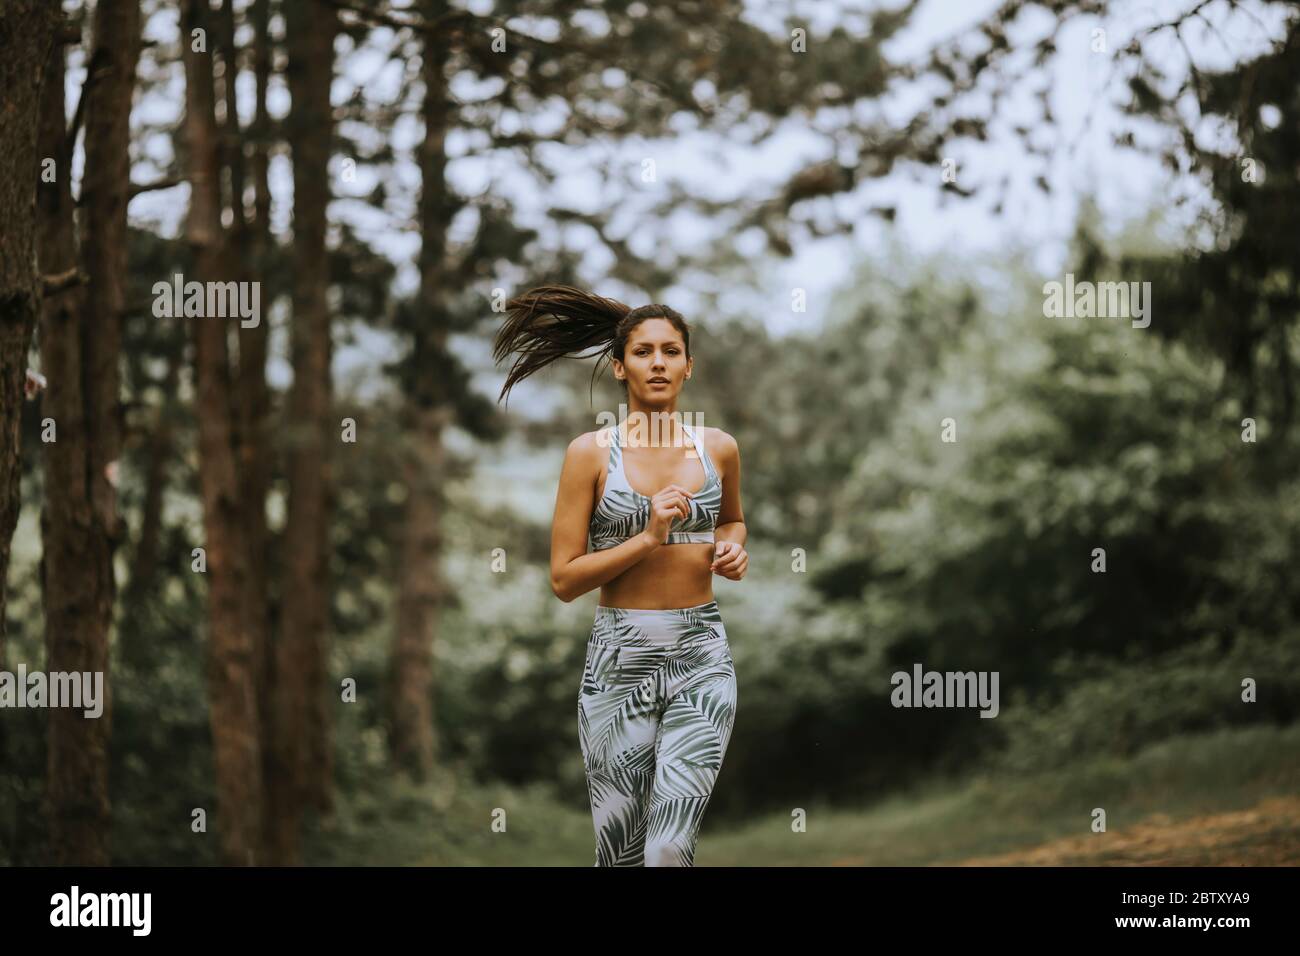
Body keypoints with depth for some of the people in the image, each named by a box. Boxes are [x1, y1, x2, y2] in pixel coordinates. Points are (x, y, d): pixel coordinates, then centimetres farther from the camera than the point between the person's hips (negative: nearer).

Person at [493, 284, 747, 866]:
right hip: (620, 661, -1)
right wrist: (648, 537, -16)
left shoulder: (718, 448, 4)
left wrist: (732, 550, 4)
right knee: (621, 855, 7)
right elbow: (564, 579, -6)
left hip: (702, 660, 1)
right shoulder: (591, 452, -4)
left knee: (669, 851, -14)